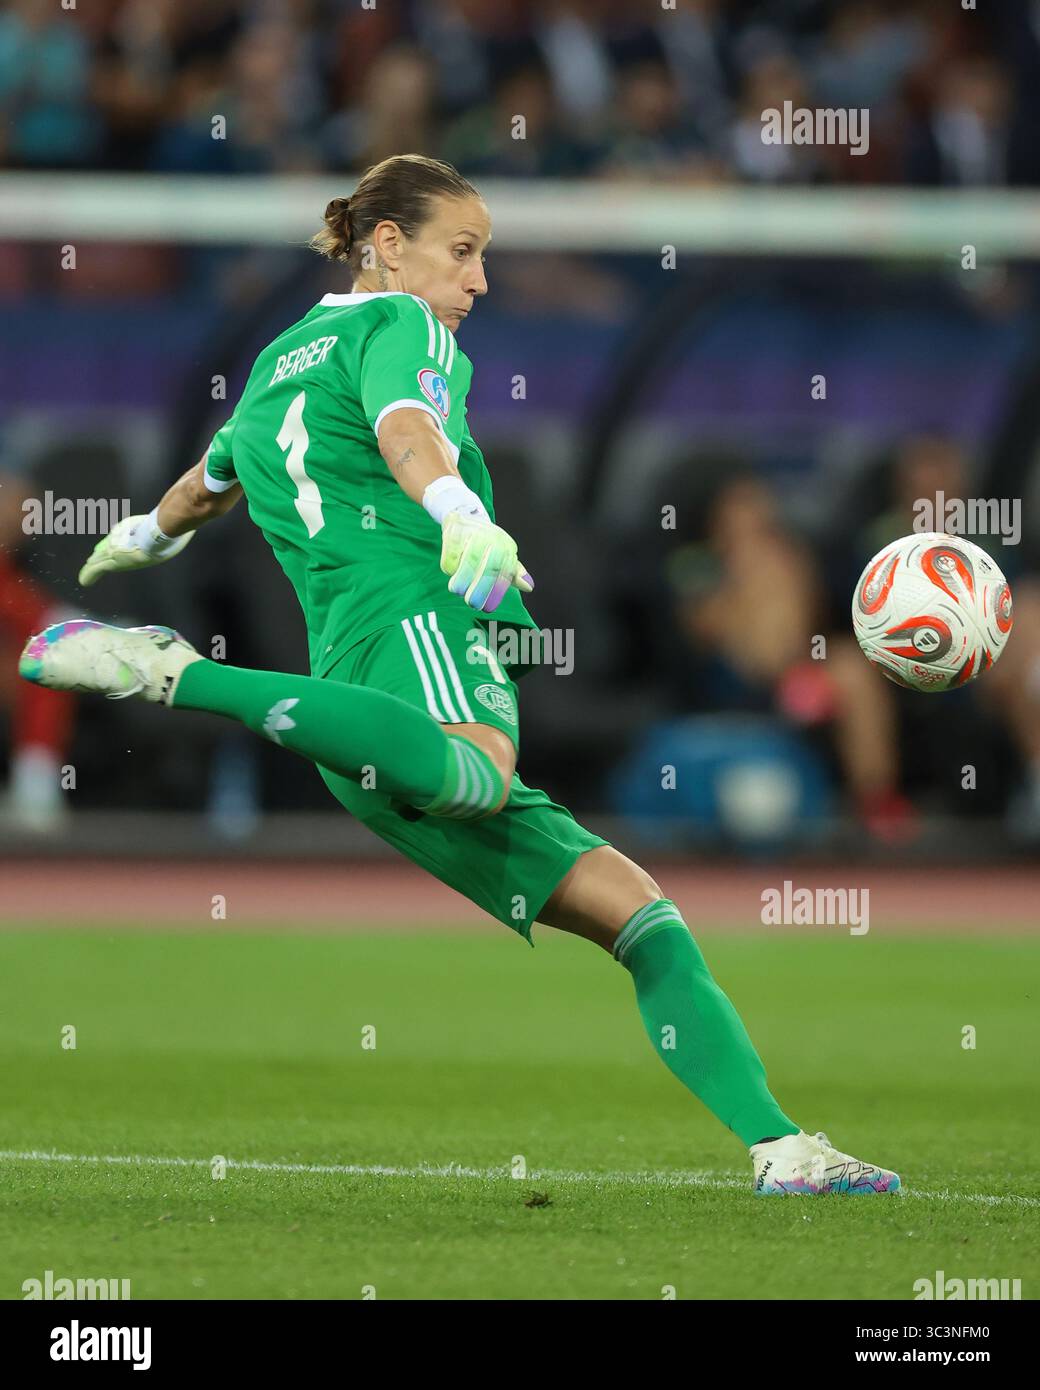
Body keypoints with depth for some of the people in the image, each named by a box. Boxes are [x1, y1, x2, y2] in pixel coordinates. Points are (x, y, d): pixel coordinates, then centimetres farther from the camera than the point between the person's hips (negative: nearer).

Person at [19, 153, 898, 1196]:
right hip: (414, 616, -10)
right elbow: (406, 425, -15)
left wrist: (140, 540, 75)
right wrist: (458, 512, -36)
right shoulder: (400, 326, 9)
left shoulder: (277, 362, 33)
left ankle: (778, 1148, -3)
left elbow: (207, 483, 53)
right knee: (475, 775, -46)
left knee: (631, 906, 6)